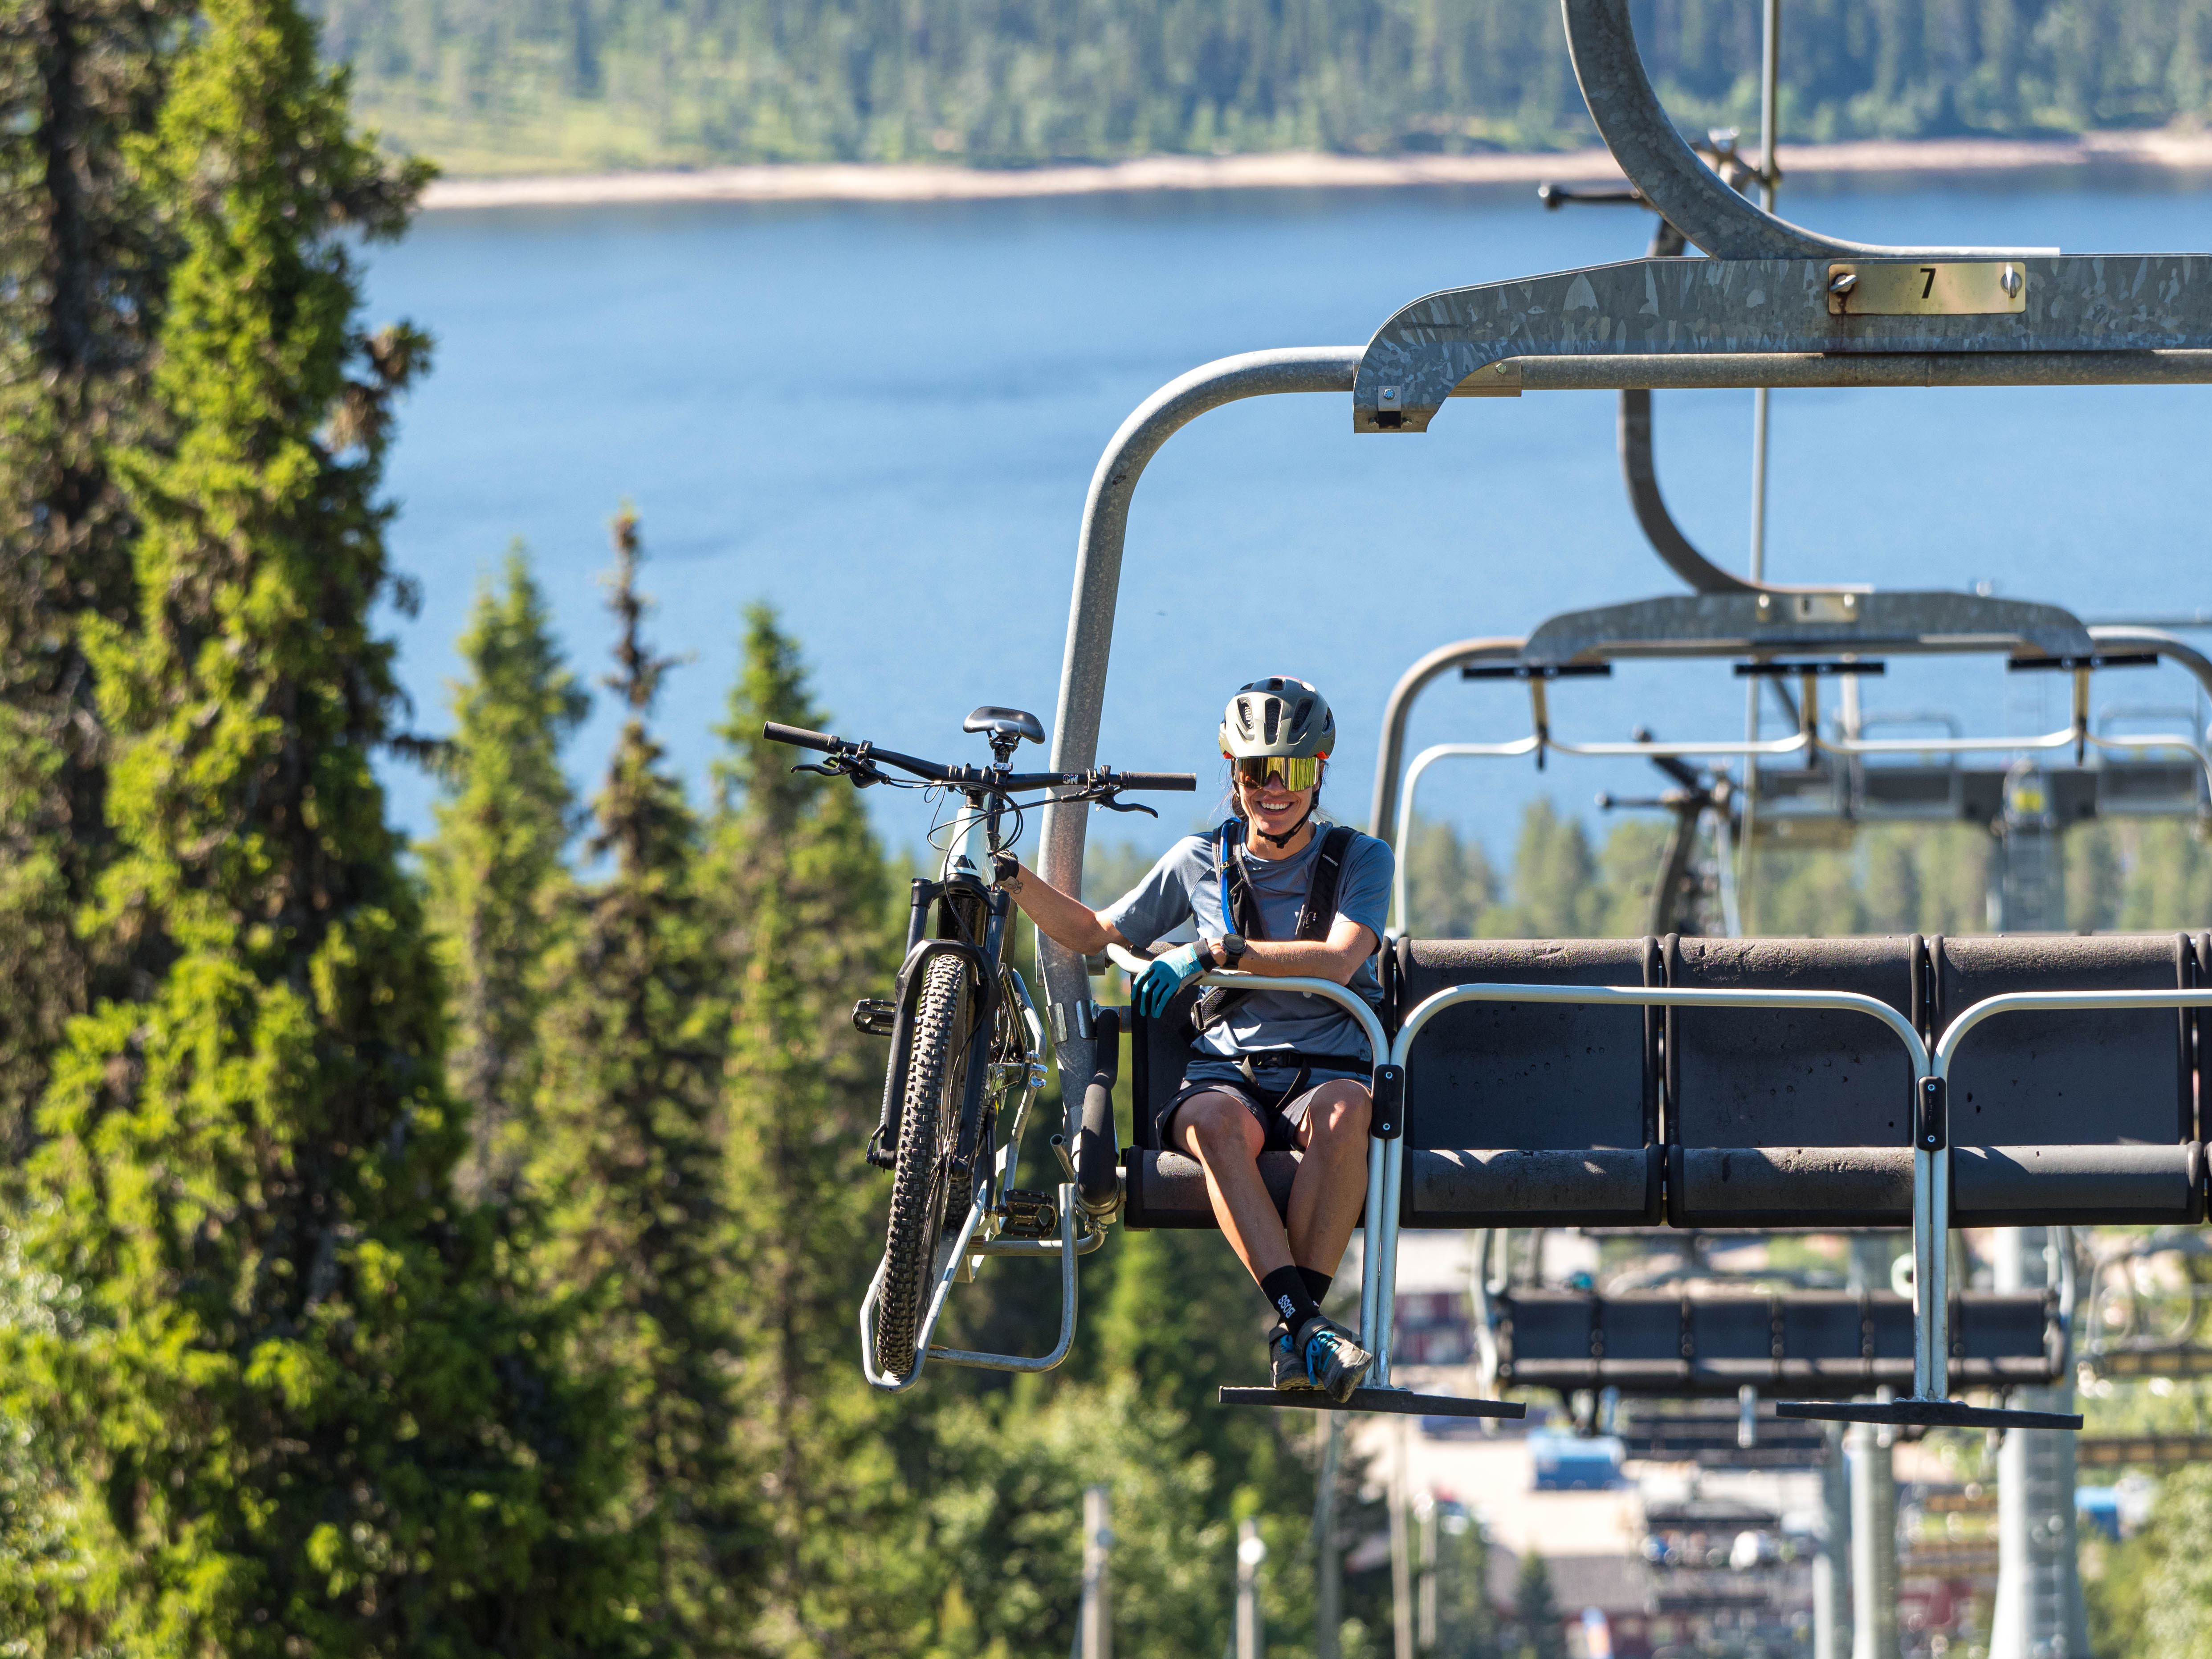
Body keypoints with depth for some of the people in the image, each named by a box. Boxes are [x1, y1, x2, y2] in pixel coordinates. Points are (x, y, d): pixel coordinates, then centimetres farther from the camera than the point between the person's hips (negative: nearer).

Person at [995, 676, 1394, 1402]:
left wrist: (1213, 952, -19)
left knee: (1341, 1115, -40)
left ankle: (1295, 1334, -41)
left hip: (1326, 1064, -1)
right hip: (1226, 1070, 1)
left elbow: (1337, 961, -10)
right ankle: (1308, 1325, -49)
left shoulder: (1359, 859, 8)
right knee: (1217, 1124, -38)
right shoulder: (1201, 860, 15)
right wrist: (1013, 878, 9)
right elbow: (1090, 933, 25)